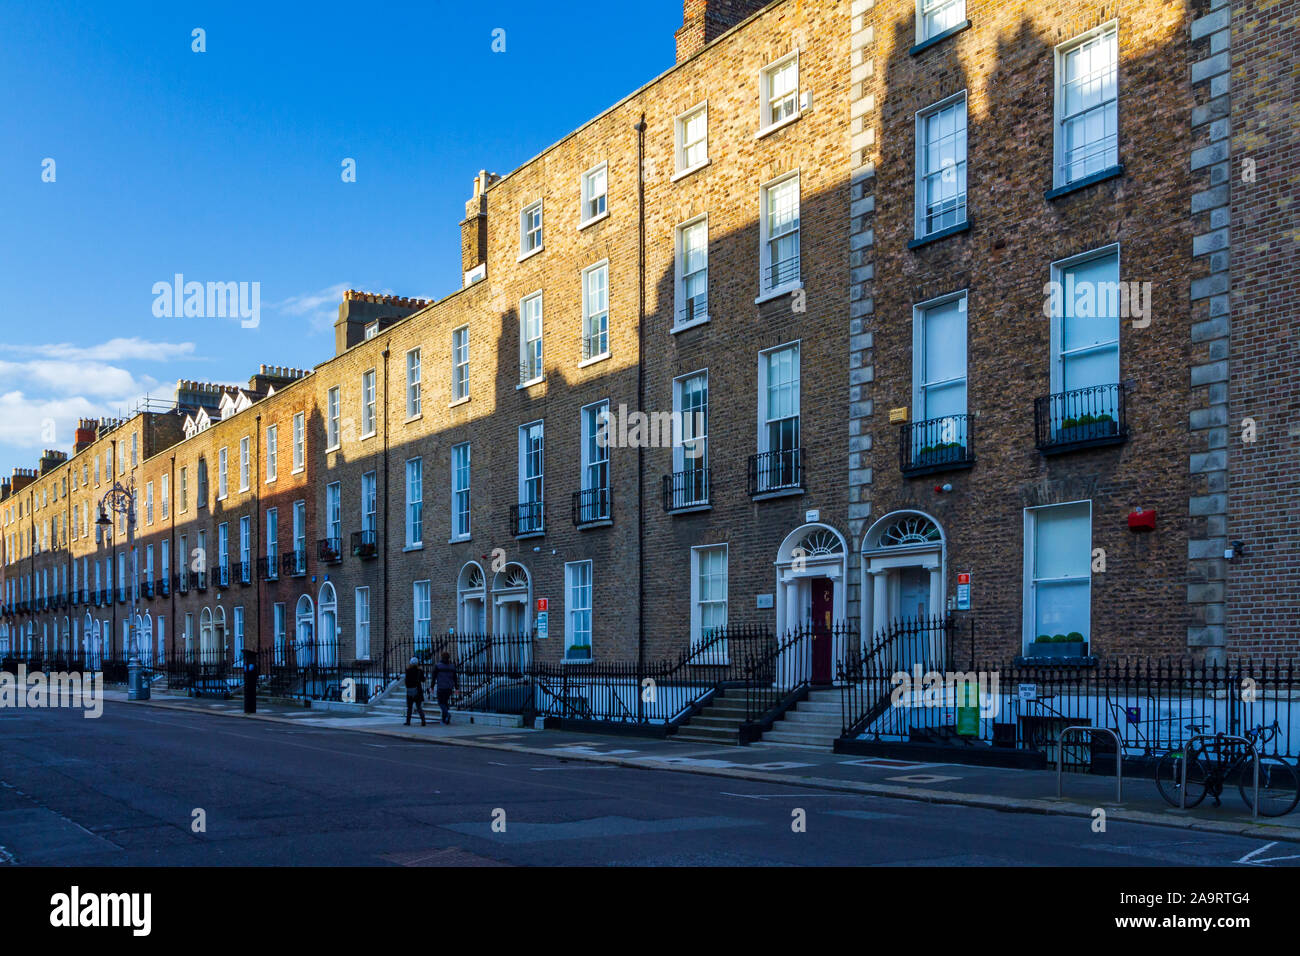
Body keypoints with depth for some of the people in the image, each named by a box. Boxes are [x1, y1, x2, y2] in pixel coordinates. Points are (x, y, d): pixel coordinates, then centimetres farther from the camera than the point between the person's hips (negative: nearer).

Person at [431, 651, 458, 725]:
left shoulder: (437, 666, -6)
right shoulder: (452, 666, 3)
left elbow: (434, 677, -5)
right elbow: (455, 678, 4)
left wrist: (432, 686, 4)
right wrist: (456, 688, 8)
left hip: (441, 687, -4)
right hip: (449, 688, 4)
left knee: (441, 703, 4)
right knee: (445, 702, 15)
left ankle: (447, 713, -22)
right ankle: (444, 719, 14)